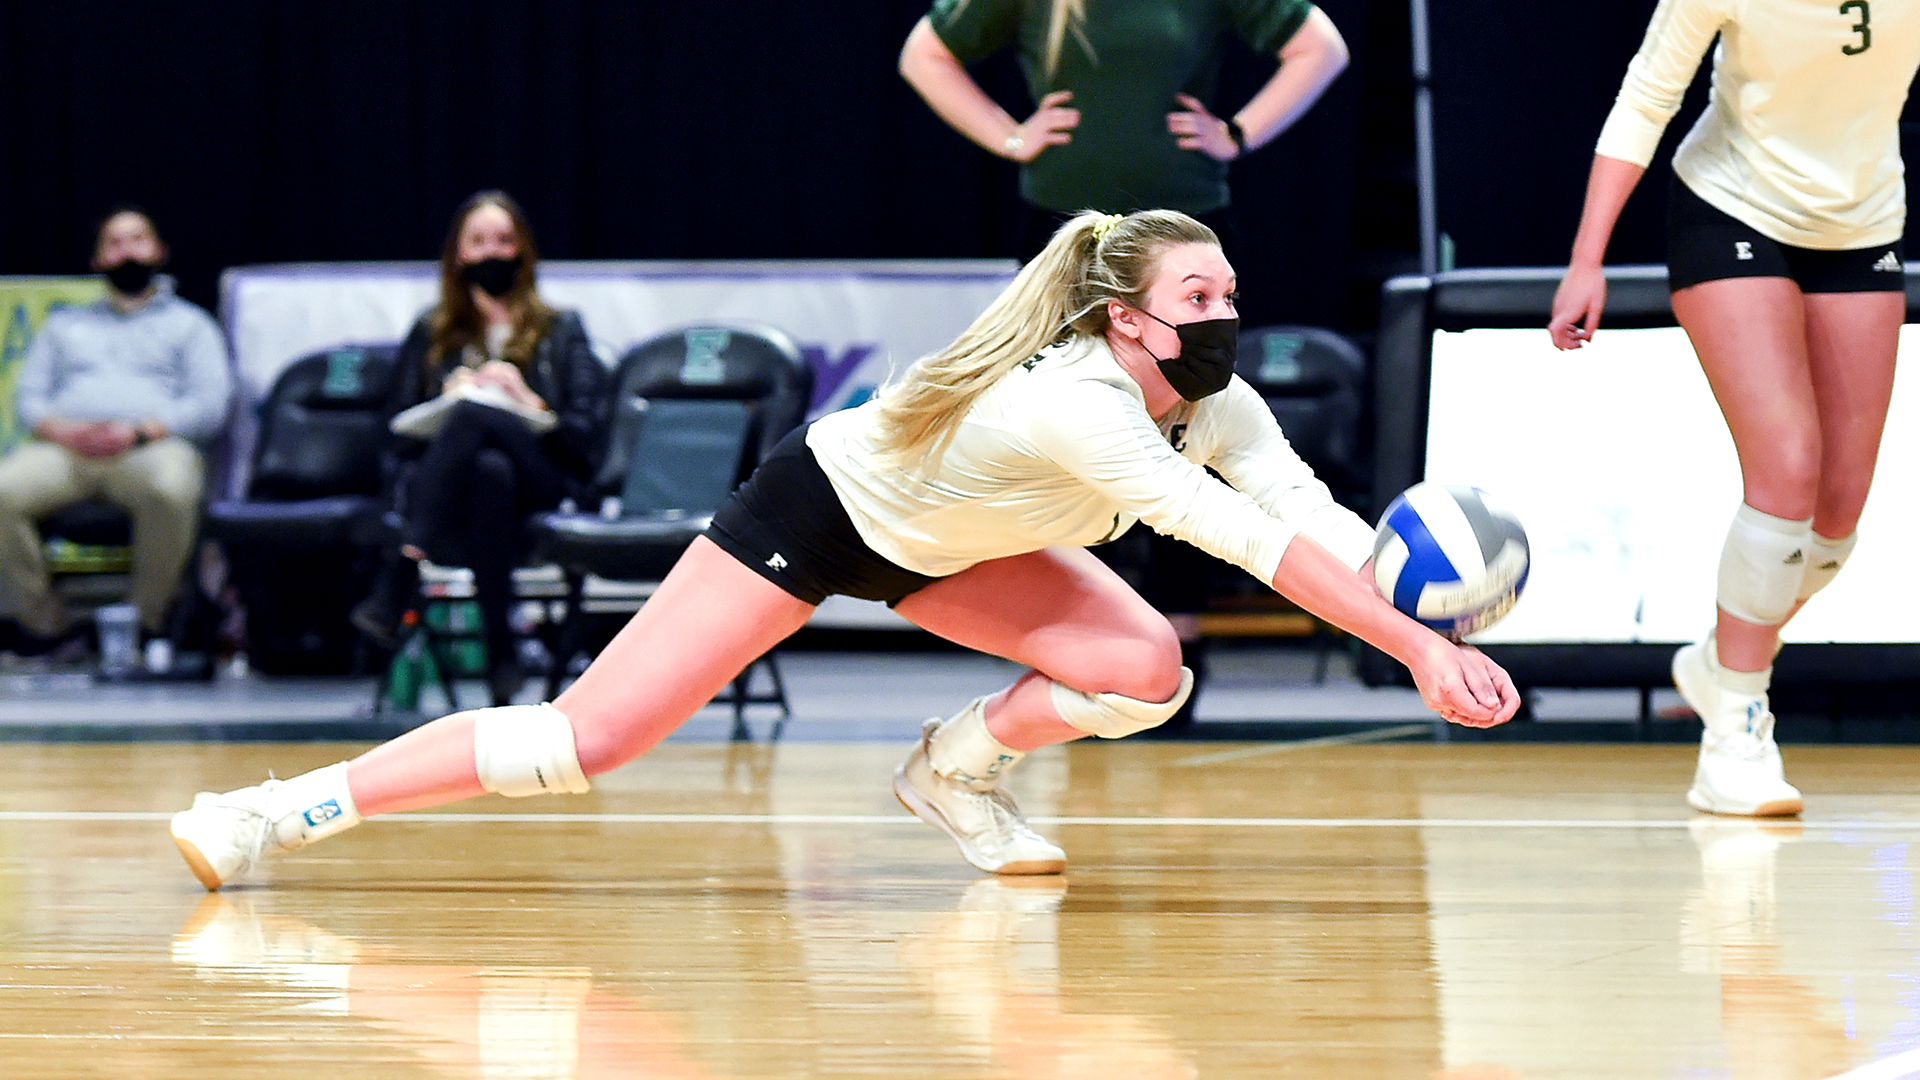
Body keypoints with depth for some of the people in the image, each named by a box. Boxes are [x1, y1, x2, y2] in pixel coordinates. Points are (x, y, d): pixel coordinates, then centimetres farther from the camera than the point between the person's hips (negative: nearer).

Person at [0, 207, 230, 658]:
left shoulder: (189, 324, 22)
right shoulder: (66, 325, 32)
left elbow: (210, 405, 7)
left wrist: (139, 432, -11)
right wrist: (63, 430, -6)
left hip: (150, 446, -3)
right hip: (64, 447, 3)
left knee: (172, 489, -40)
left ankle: (150, 617, -23)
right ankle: (43, 618, -17)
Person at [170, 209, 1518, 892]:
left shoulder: (1215, 402, -16)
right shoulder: (1078, 405, -40)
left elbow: (1312, 512, -25)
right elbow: (1252, 541, -47)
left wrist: (1429, 619, -42)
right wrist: (1417, 647, -50)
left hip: (934, 544, 8)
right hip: (819, 509, -7)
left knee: (1146, 671, -13)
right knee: (591, 734, -15)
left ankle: (959, 770, 14)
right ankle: (276, 811, -9)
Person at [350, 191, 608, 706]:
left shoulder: (561, 331, 19)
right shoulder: (433, 333, 23)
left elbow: (587, 436, 7)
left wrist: (531, 405, -9)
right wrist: (445, 403, -4)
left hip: (541, 498, -1)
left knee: (476, 414, -36)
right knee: (490, 469, -39)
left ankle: (397, 583, -46)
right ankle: (501, 654, -45)